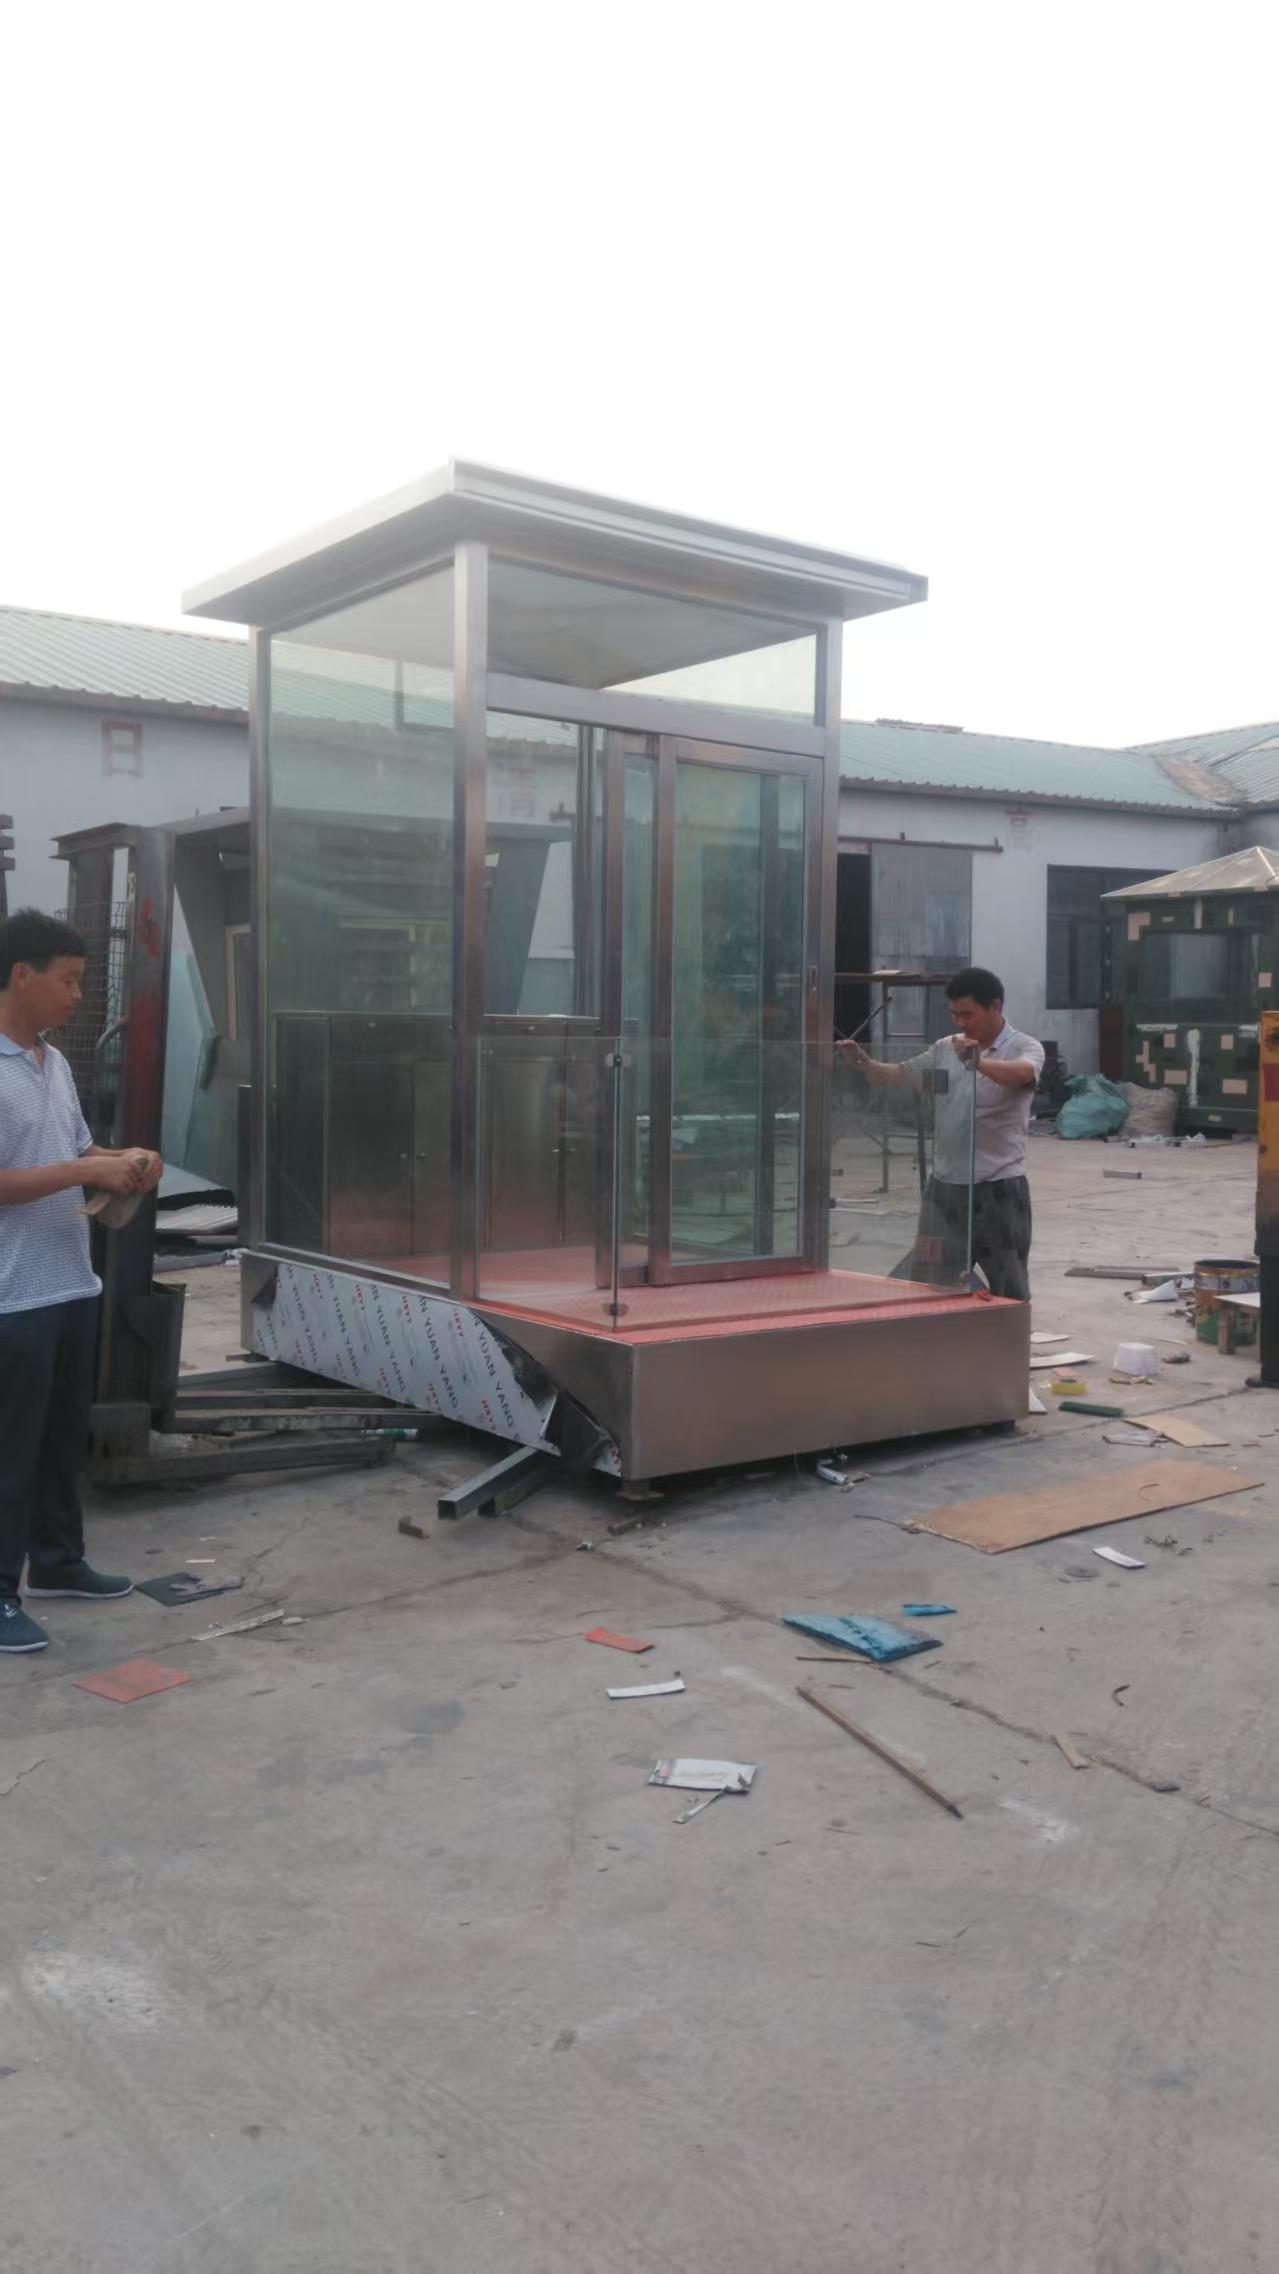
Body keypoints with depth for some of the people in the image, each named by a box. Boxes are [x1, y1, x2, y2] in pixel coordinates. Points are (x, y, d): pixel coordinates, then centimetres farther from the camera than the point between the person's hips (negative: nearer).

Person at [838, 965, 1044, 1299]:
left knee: (1009, 1291, 6)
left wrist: (979, 1062, -48)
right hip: (945, 1185, 5)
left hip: (999, 1187, -5)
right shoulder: (944, 1050, 10)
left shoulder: (1024, 1047, -7)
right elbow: (897, 1077, 9)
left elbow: (1023, 1073, -29)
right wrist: (863, 1062, -12)